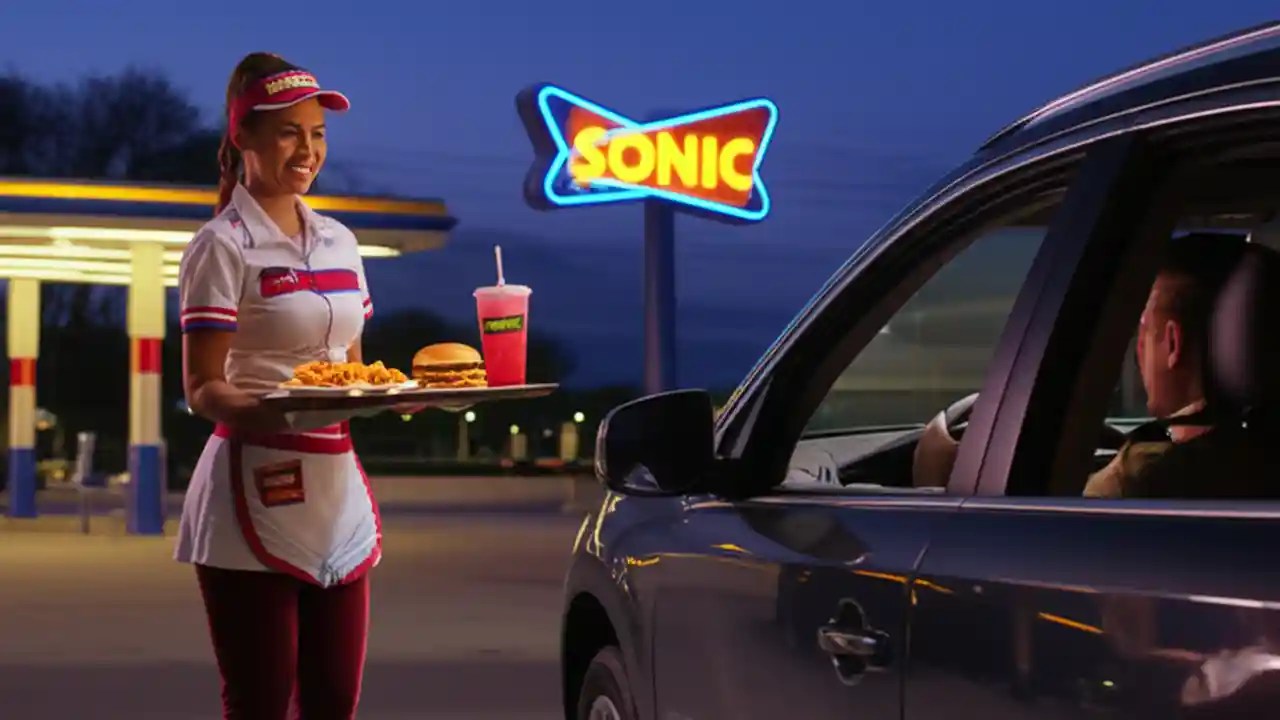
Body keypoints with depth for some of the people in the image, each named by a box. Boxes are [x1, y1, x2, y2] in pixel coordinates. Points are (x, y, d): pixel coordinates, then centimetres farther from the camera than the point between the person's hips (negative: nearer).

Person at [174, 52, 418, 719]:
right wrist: (267, 411, -30)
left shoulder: (338, 243, 14)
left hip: (337, 493, 6)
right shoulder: (223, 246, -5)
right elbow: (202, 389, -10)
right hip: (258, 495, -6)